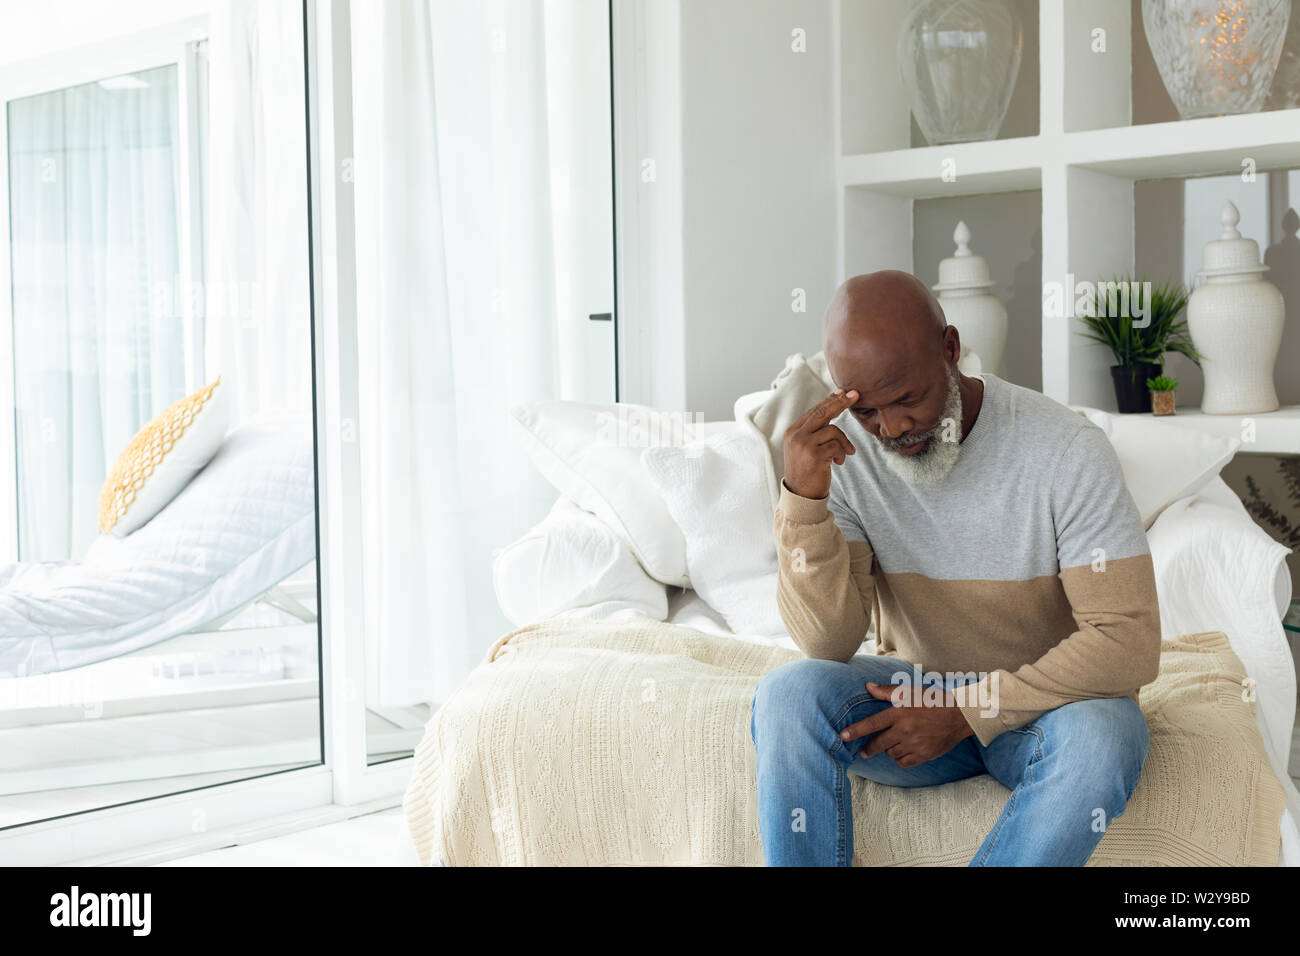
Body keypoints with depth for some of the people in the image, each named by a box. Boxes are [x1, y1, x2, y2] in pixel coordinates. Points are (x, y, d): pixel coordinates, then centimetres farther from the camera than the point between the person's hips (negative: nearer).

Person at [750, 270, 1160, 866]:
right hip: (914, 694, 2)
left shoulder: (1068, 449, -18)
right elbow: (830, 643, -17)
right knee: (787, 695, -27)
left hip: (1044, 702, -1)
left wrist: (968, 713, -25)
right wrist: (803, 497, -31)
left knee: (1100, 740, -36)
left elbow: (1130, 643, -20)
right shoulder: (841, 453, -10)